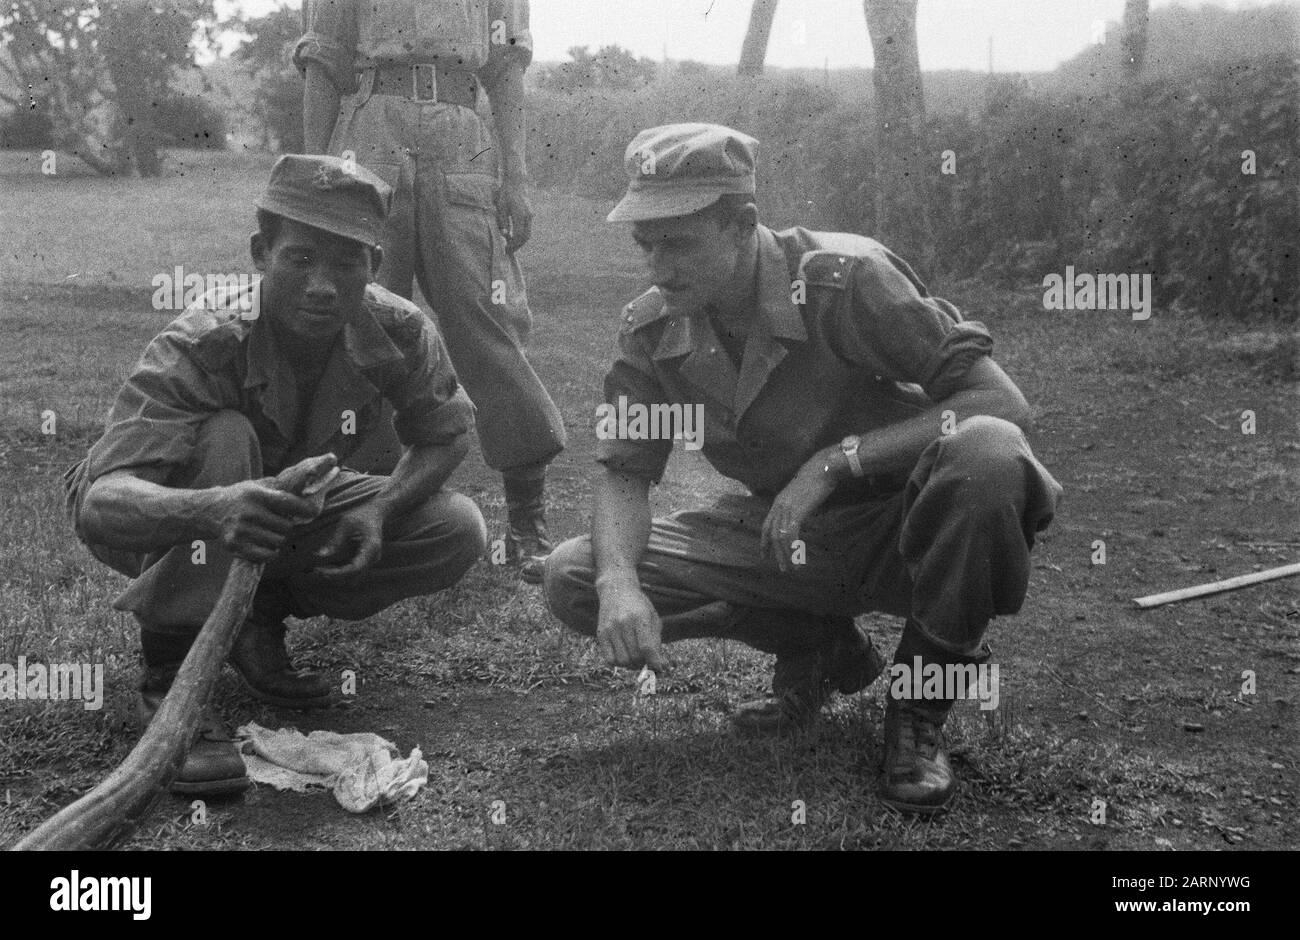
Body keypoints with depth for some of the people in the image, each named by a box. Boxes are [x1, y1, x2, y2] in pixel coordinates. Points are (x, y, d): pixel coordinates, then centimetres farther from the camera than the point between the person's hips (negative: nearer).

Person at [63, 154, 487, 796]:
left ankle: (262, 614, 1)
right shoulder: (203, 345, -34)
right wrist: (211, 509, -66)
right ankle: (170, 678, -25)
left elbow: (447, 434, -5)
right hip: (168, 524, -4)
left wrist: (381, 508, -25)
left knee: (460, 532, -16)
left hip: (295, 508, 5)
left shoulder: (397, 331, -22)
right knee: (224, 436, -37)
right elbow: (100, 501, -44)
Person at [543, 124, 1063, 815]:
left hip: (893, 530, -4)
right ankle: (822, 648, 5)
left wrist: (837, 459, -32)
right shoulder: (650, 330, -7)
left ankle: (919, 710, -12)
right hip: (781, 540, 4)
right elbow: (623, 470, -2)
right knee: (572, 580, -14)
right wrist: (620, 582, -24)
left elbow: (1002, 402, -24)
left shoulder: (844, 278, -21)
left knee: (986, 451, -38)